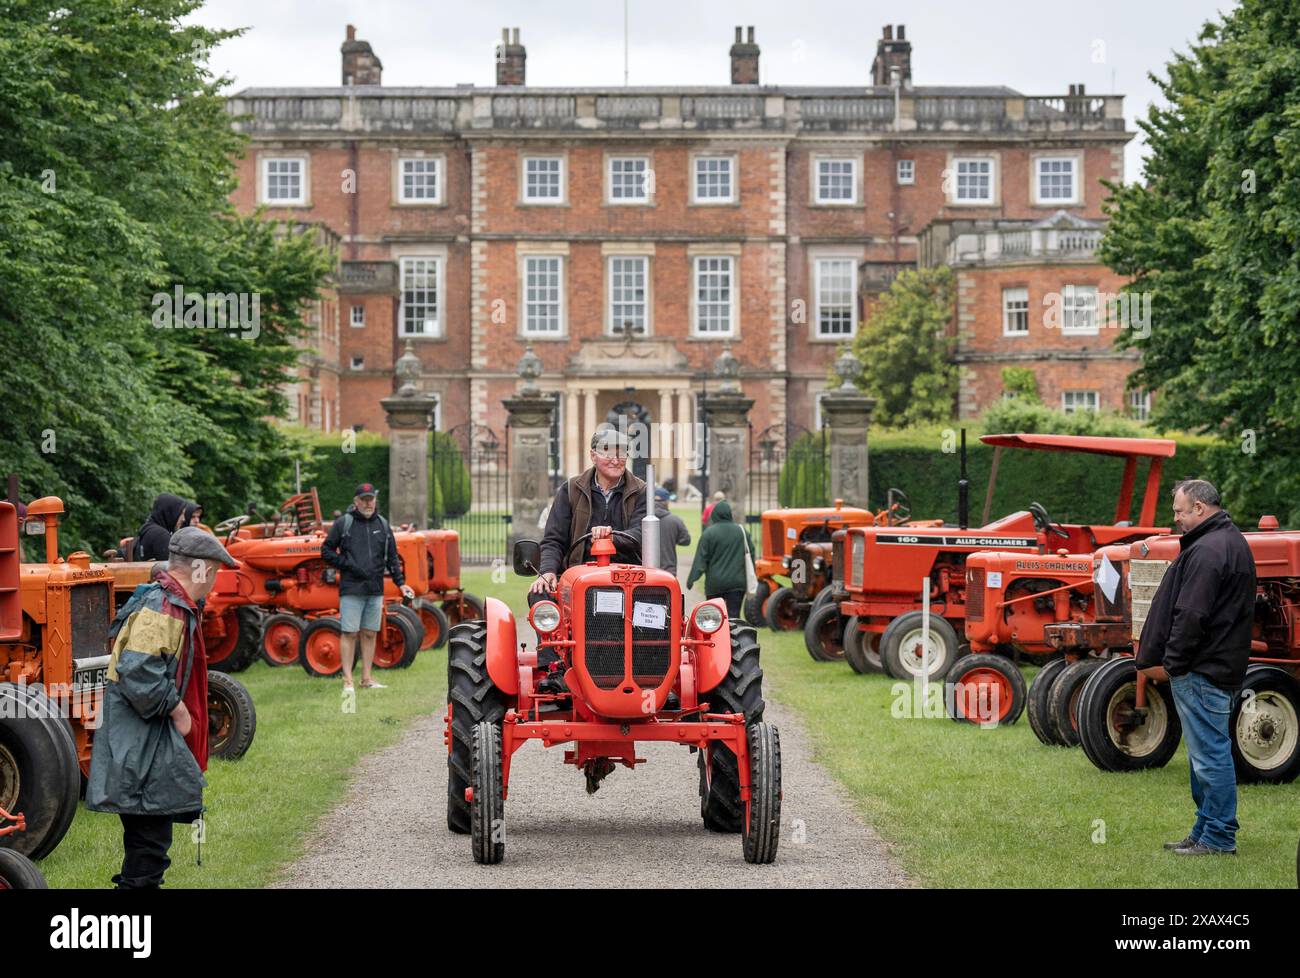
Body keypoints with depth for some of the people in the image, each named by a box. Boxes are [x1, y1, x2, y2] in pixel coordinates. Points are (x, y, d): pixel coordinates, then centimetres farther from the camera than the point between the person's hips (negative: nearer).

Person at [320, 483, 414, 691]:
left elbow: (392, 557, 16)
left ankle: (367, 678, 14)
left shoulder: (382, 525, 12)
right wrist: (348, 565, -11)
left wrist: (401, 583, 6)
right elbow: (326, 551, 1)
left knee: (370, 634, 7)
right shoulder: (343, 523, -1)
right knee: (349, 633, -5)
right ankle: (347, 680, -3)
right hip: (351, 589, -4)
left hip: (375, 590, 4)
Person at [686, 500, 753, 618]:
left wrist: (692, 578, -7)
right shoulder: (741, 531, 3)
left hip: (715, 582, -2)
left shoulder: (709, 533, -8)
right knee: (733, 614, -1)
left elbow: (701, 559, -10)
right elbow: (751, 554, 10)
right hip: (737, 582, 2)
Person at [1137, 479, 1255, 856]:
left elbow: (1191, 616, -23)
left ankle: (1218, 837, 0)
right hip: (1224, 665, 11)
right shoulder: (1233, 542, 16)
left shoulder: (1207, 551, -19)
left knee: (1209, 754, -5)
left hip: (1201, 669, -11)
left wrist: (1171, 662, -13)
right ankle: (1206, 831, 23)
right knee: (1208, 753, 16)